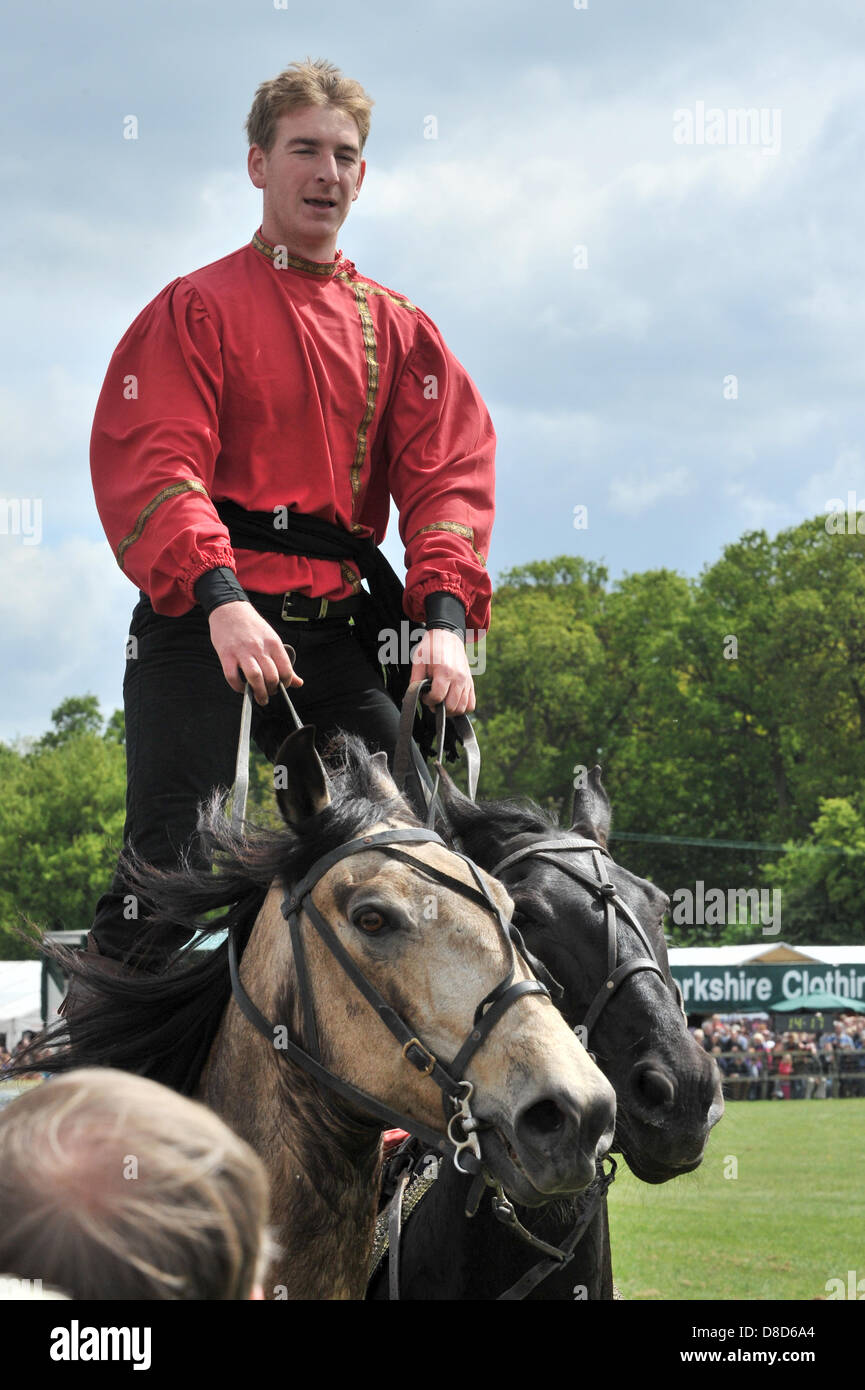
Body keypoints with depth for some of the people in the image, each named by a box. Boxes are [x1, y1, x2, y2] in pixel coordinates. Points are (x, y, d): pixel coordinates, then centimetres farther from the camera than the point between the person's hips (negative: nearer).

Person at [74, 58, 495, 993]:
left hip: (338, 637, 4)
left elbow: (448, 470, 5)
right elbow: (148, 467, -9)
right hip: (207, 628, -4)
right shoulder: (196, 310, 4)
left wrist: (444, 616, -14)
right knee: (169, 867, -11)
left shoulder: (397, 330, 17)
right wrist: (219, 598, -26)